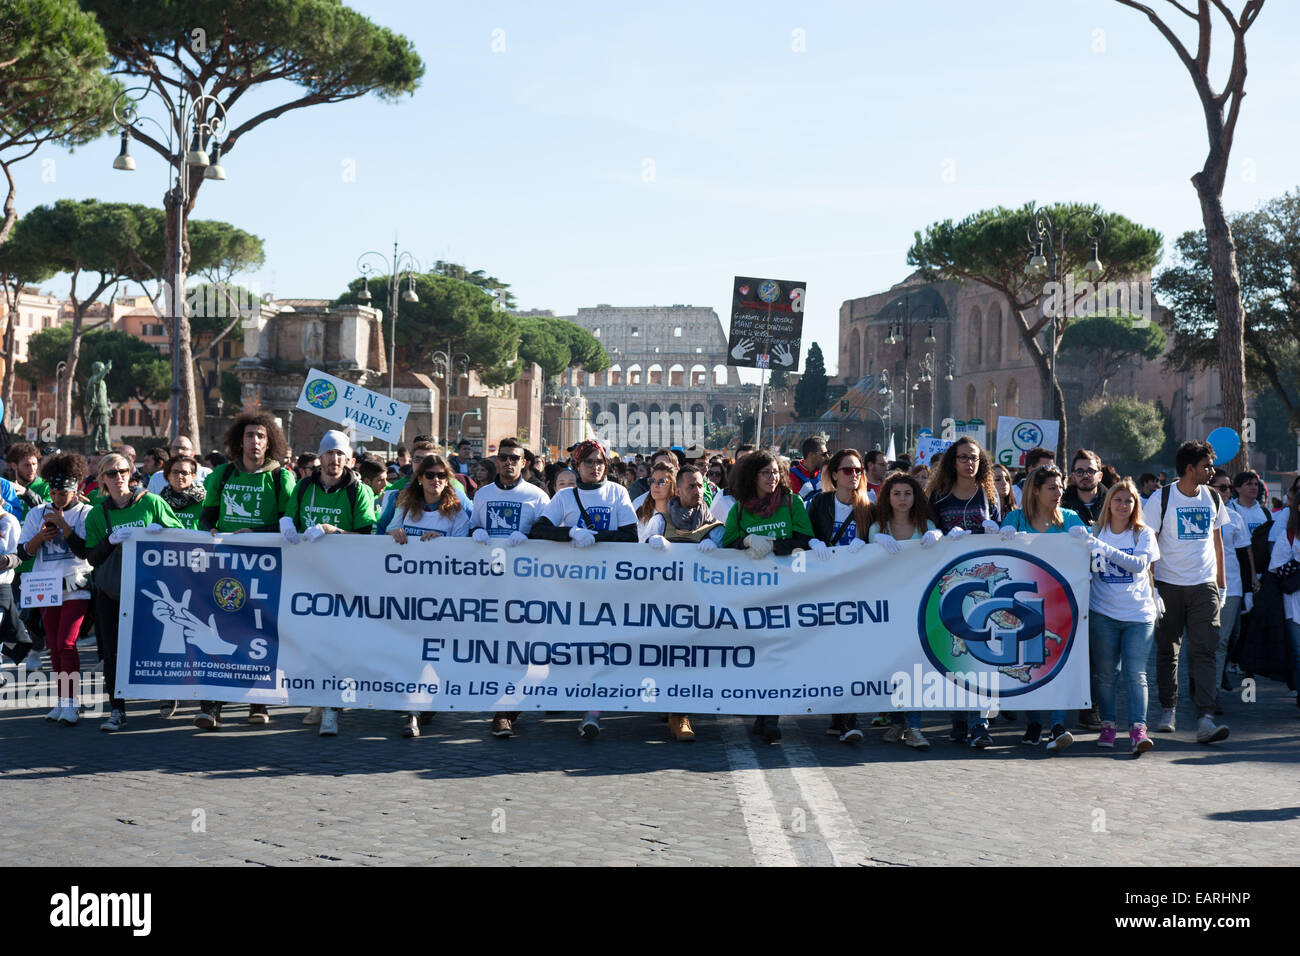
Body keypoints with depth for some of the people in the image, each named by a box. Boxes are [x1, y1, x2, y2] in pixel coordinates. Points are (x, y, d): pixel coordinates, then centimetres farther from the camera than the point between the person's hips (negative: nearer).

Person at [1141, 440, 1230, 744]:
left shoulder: (1212, 498, 9)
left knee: (1205, 650, -8)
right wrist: (1149, 587, -8)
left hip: (1204, 585, 2)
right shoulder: (1161, 499, -5)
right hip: (1168, 585, -2)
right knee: (1167, 650, 7)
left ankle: (1205, 719, -15)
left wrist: (1221, 580, 16)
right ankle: (1167, 711, 22)